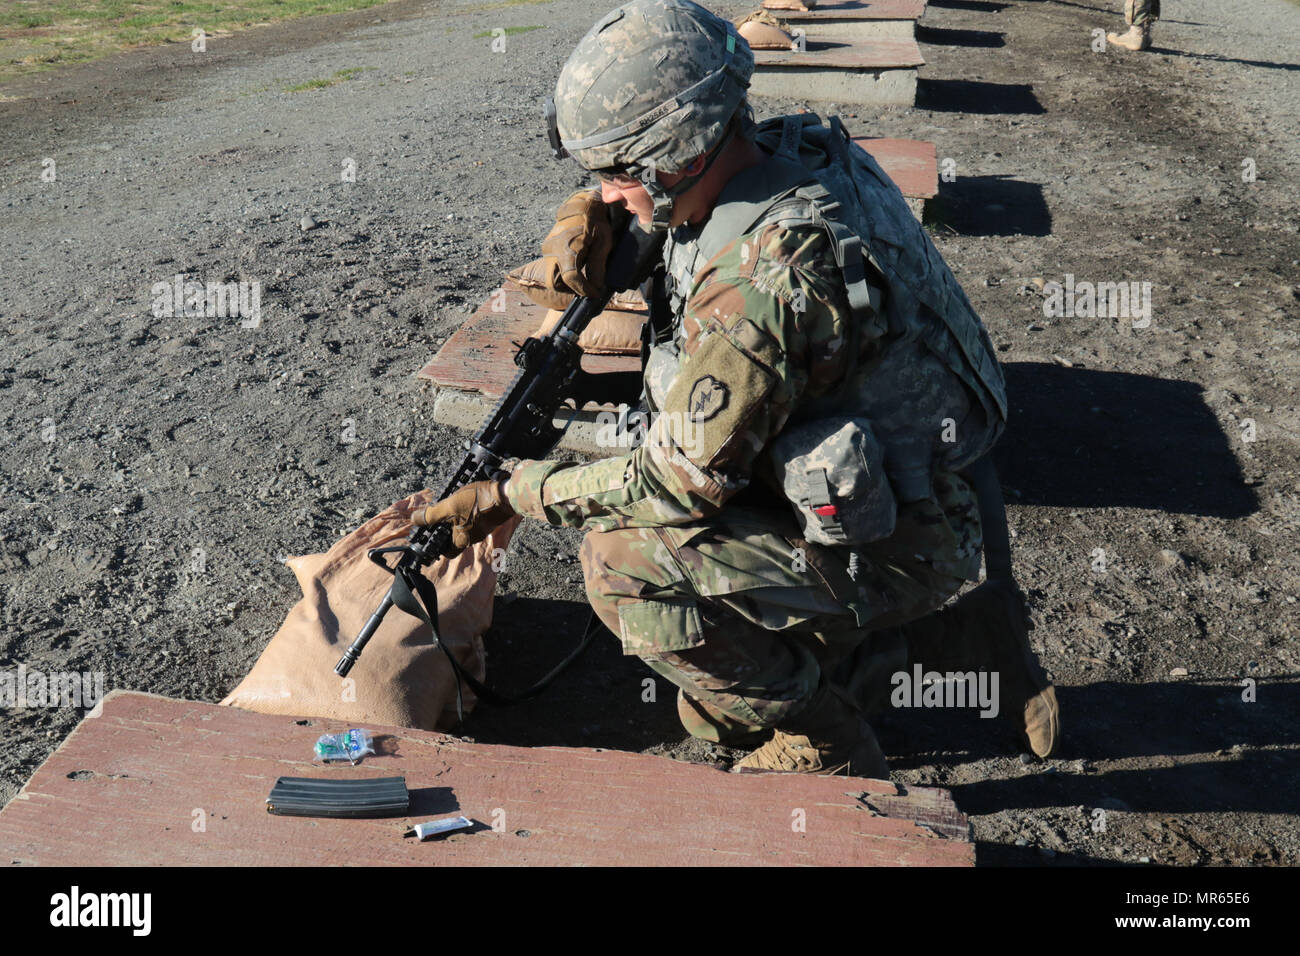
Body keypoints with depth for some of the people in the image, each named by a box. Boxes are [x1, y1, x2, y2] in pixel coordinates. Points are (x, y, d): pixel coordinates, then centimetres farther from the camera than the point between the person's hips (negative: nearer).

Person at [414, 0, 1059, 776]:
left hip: (888, 544, -9)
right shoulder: (795, 149, -5)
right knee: (716, 712, 19)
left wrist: (515, 493, -14)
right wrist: (589, 215, -5)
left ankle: (828, 745, -1)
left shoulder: (760, 282, -34)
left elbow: (678, 484, -25)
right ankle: (965, 637, 24)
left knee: (625, 559, -23)